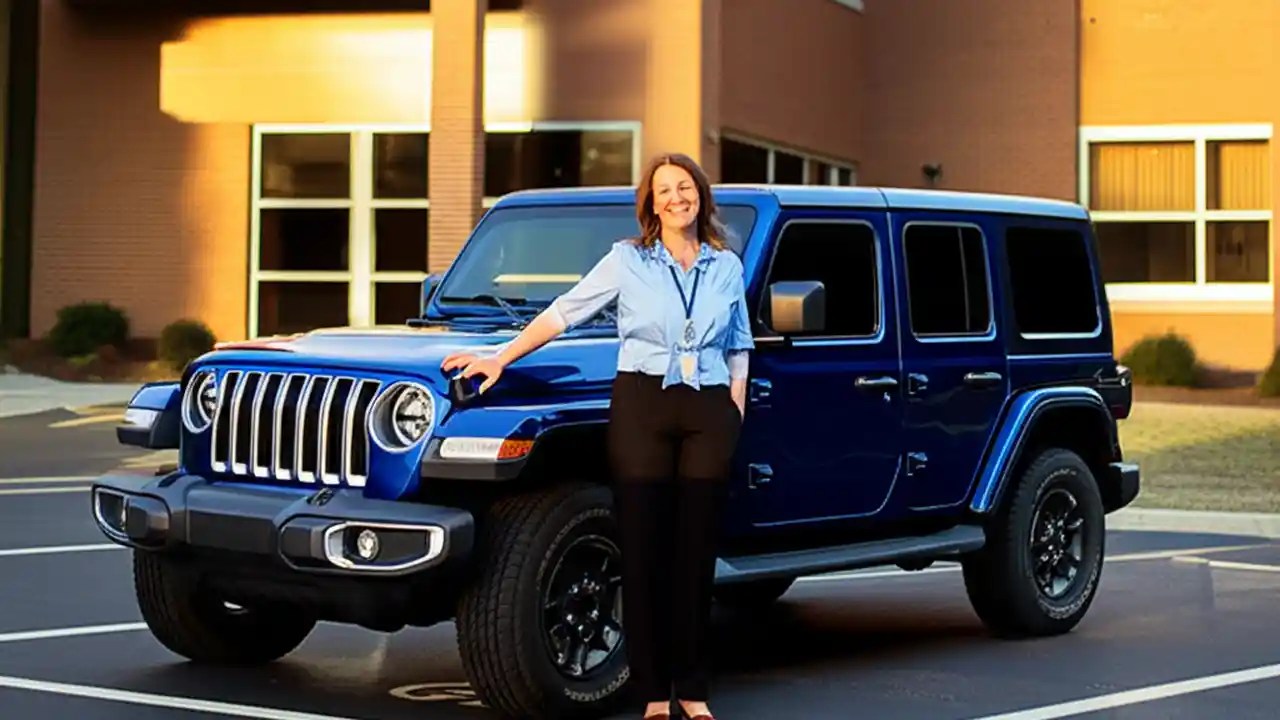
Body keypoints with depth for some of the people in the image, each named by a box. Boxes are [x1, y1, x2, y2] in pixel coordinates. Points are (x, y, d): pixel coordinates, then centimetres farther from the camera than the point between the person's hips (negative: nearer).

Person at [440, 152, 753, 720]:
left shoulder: (727, 267, 10)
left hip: (708, 412, 2)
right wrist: (500, 358, -6)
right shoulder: (627, 259, 4)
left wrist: (736, 413, 6)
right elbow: (564, 312, 1)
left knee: (695, 551, 4)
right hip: (641, 404, -2)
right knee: (643, 549, -1)